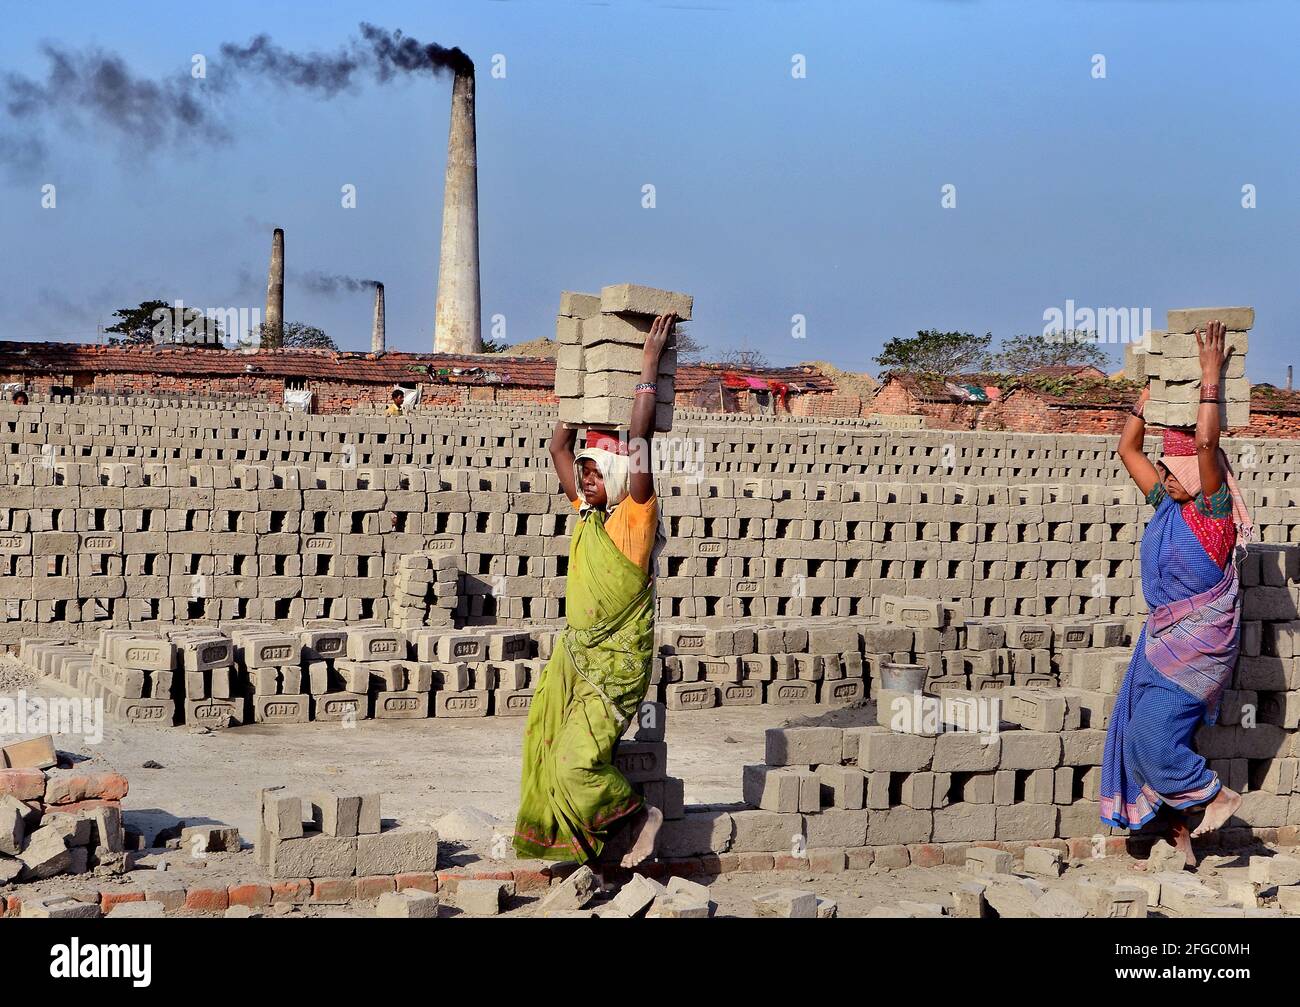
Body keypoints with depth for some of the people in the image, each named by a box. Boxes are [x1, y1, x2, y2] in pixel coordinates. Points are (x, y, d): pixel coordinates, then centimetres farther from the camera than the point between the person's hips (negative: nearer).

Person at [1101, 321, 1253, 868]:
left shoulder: (1213, 508, -11)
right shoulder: (1166, 504, 9)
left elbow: (1206, 441, -27)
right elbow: (1127, 448, 14)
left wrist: (1210, 375, -21)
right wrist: (1154, 388, 11)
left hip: (1199, 641, -8)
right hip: (1164, 637, 8)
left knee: (1154, 731, -12)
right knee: (1143, 731, 5)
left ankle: (1218, 795, 7)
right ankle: (1179, 831, 14)